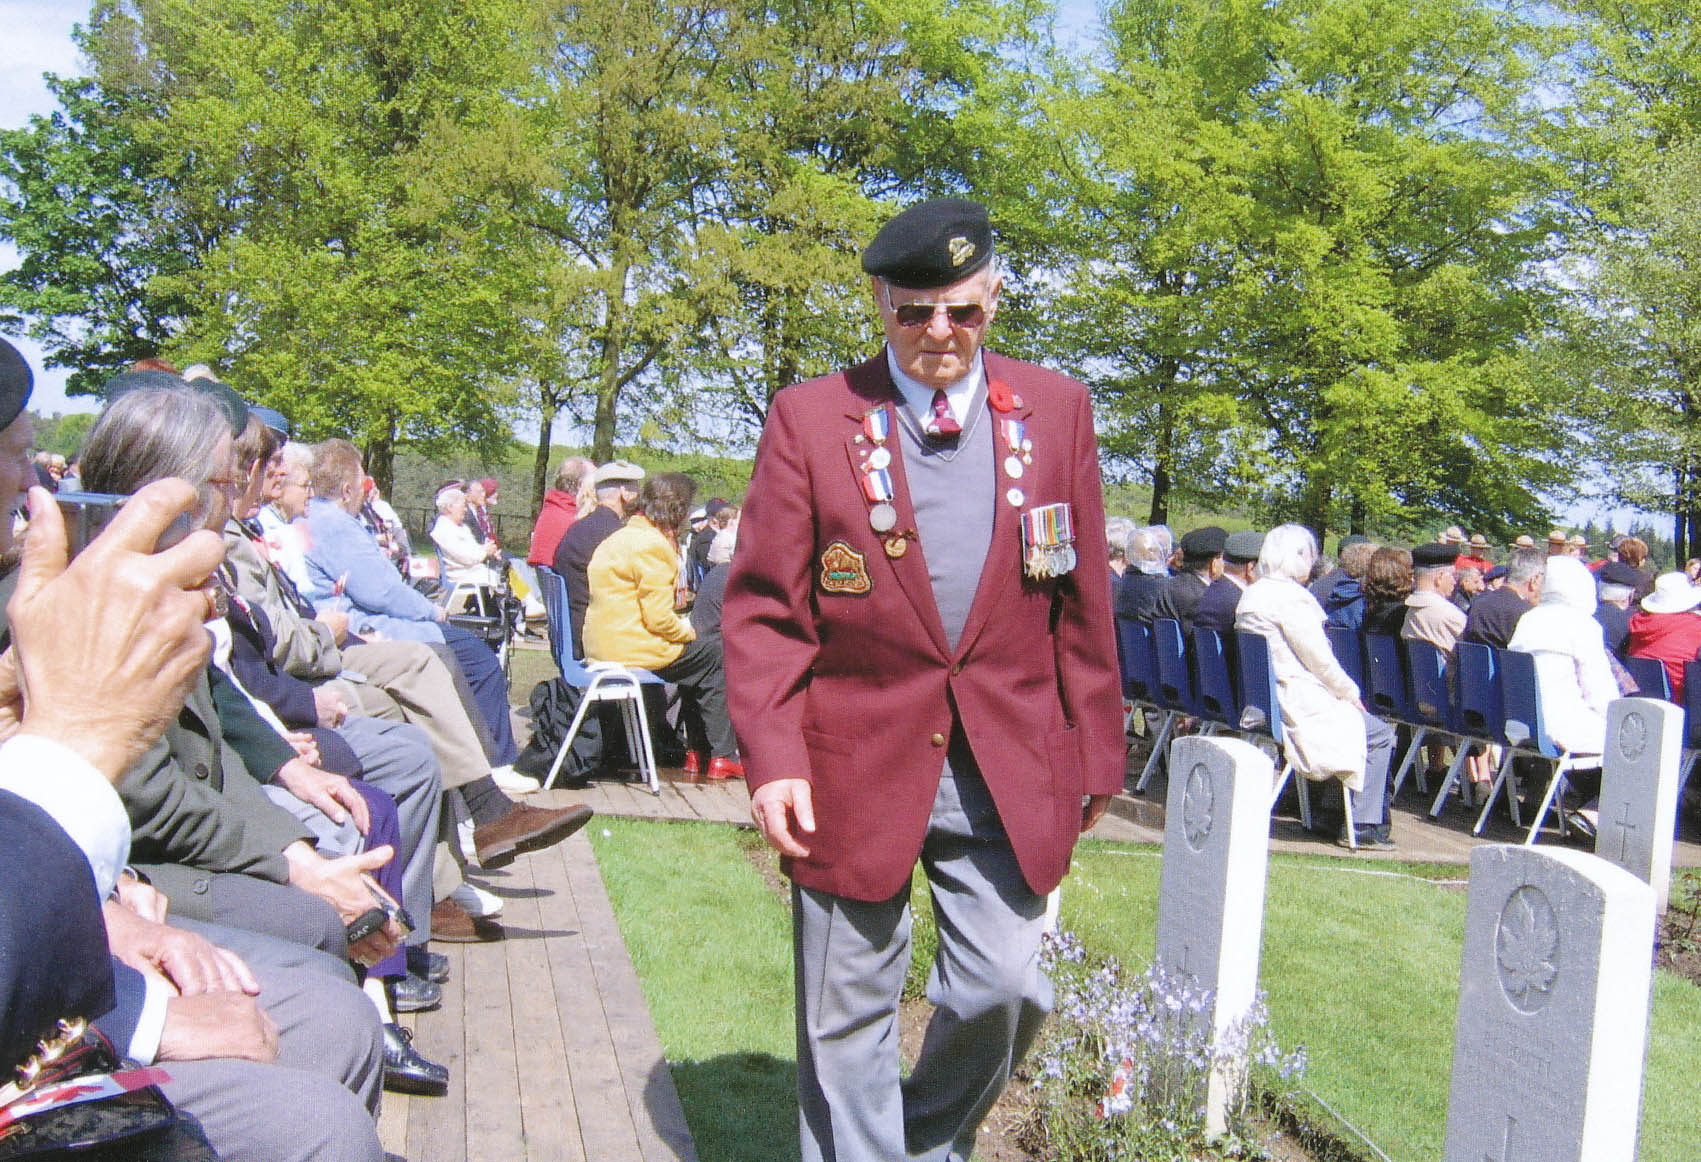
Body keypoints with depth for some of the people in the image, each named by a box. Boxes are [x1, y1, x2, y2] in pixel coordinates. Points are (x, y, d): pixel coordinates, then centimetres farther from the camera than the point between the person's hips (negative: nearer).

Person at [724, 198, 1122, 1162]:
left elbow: (1083, 603, 9)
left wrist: (1094, 754, 8)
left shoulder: (1056, 410, 6)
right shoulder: (811, 417, 0)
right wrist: (773, 756, -11)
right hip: (857, 765, -1)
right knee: (849, 1017, 7)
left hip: (1006, 769, 2)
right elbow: (763, 606, -2)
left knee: (1006, 988, 3)